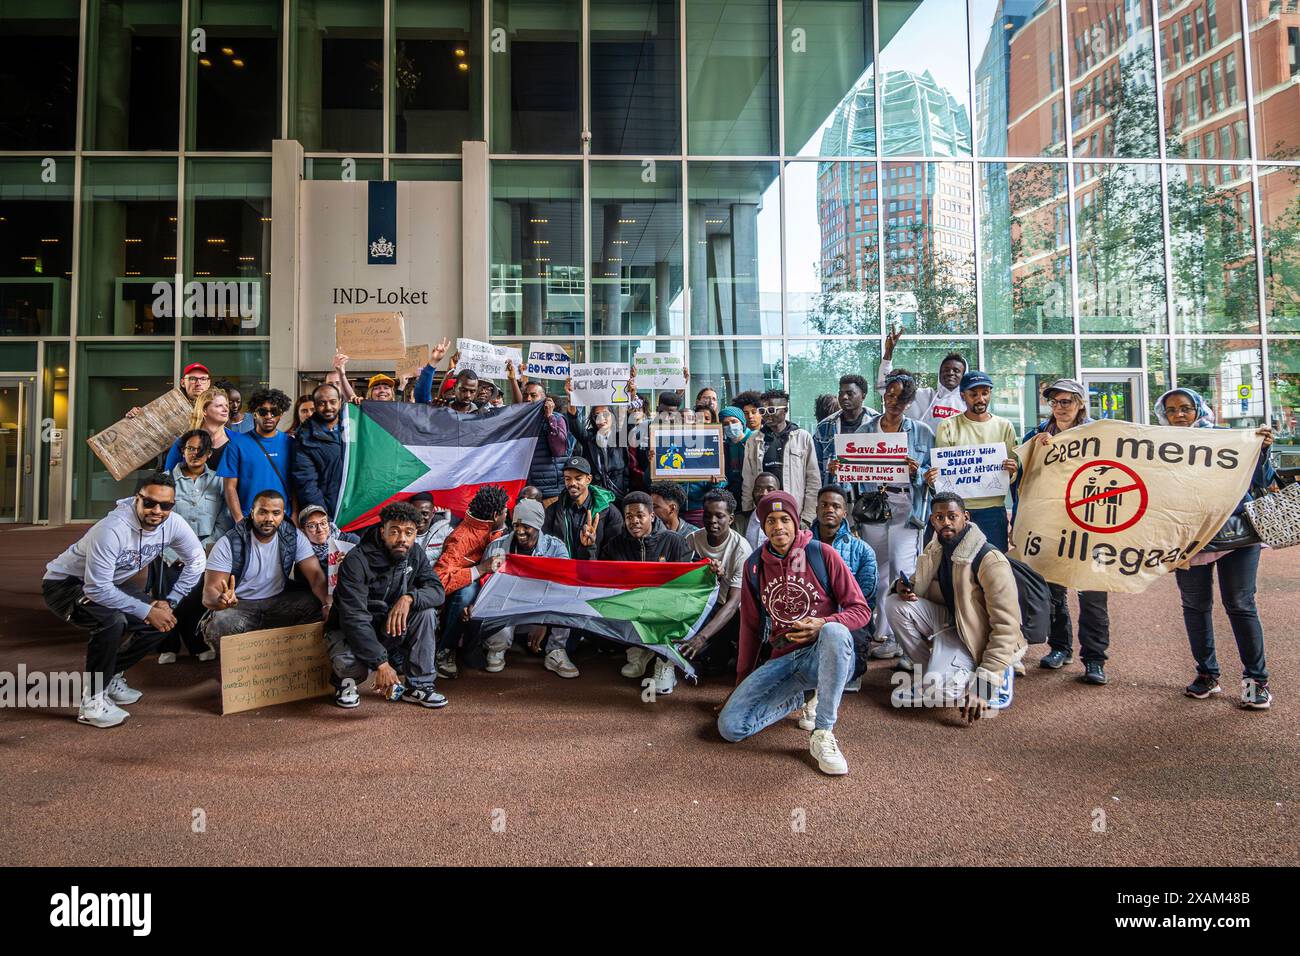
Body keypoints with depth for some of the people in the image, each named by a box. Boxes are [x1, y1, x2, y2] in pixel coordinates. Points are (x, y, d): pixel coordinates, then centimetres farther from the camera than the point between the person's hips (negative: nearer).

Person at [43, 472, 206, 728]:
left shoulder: (173, 524, -17)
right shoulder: (112, 530, -36)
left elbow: (196, 561, -2)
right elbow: (97, 590, -34)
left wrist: (170, 602, -8)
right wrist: (147, 611, -28)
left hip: (110, 584, 7)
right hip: (64, 583, -7)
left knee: (162, 622, -4)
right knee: (113, 621, -33)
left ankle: (111, 677, 17)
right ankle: (92, 702, -17)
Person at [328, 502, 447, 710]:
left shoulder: (415, 554, -7)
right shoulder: (356, 561, -26)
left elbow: (437, 591, -12)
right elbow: (354, 617, -32)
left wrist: (409, 597, -36)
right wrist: (381, 663, -39)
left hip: (391, 627, 5)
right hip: (354, 630, -5)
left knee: (426, 610, -22)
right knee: (346, 661, -36)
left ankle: (418, 685, -12)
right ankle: (346, 680, 4)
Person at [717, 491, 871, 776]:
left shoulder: (822, 554, -4)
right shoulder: (754, 566, 8)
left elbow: (861, 611, -3)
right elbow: (750, 626, 15)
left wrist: (824, 624, -23)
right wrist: (742, 681, 18)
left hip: (827, 655, -3)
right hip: (782, 659, 4)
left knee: (835, 632, -40)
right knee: (729, 726, -14)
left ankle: (824, 736, -28)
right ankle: (799, 699, 11)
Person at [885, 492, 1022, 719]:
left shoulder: (990, 561, -23)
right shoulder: (933, 550, -1)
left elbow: (1006, 627, -25)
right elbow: (918, 587, 15)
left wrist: (985, 685, -30)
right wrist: (904, 587, -14)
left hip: (976, 637, -7)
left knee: (935, 689, -28)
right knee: (895, 603, -13)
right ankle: (934, 669, -1)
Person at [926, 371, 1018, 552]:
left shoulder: (1004, 426, 9)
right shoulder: (948, 427, 4)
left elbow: (1013, 476, 9)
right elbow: (939, 468, 4)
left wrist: (1012, 471, -15)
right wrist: (932, 480, -19)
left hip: (992, 508, 1)